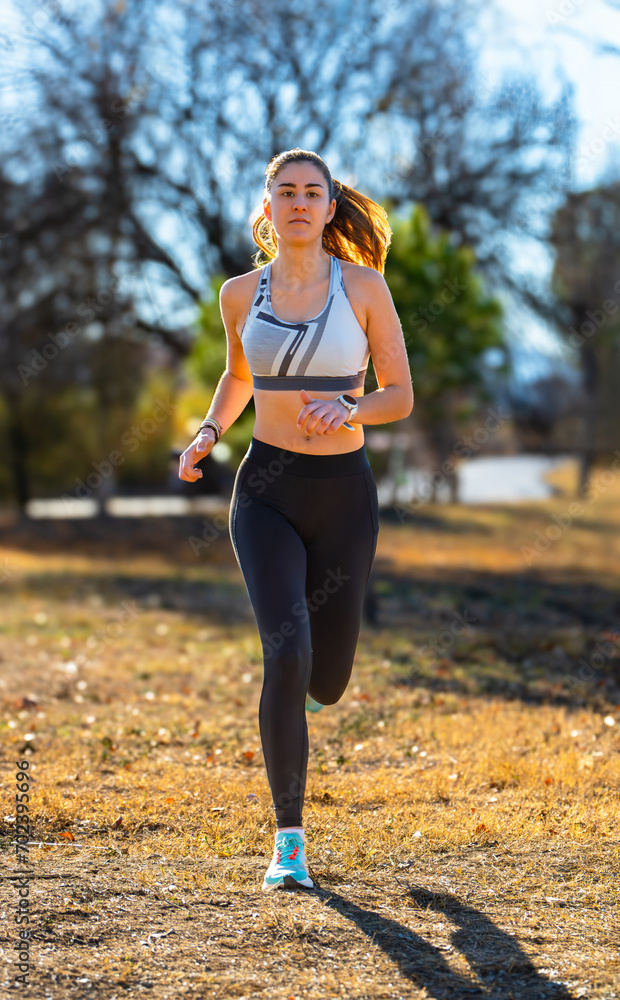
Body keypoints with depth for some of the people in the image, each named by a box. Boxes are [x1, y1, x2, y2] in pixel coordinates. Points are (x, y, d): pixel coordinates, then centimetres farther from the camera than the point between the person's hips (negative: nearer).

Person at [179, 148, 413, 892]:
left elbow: (400, 396, -1)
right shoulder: (241, 294, 3)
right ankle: (289, 843, -10)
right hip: (266, 492, 0)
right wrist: (207, 435, 3)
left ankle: (310, 671, 50)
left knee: (326, 685, 8)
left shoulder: (363, 286, -3)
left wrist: (349, 411, -22)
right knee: (286, 655, -21)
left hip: (344, 495, 0)